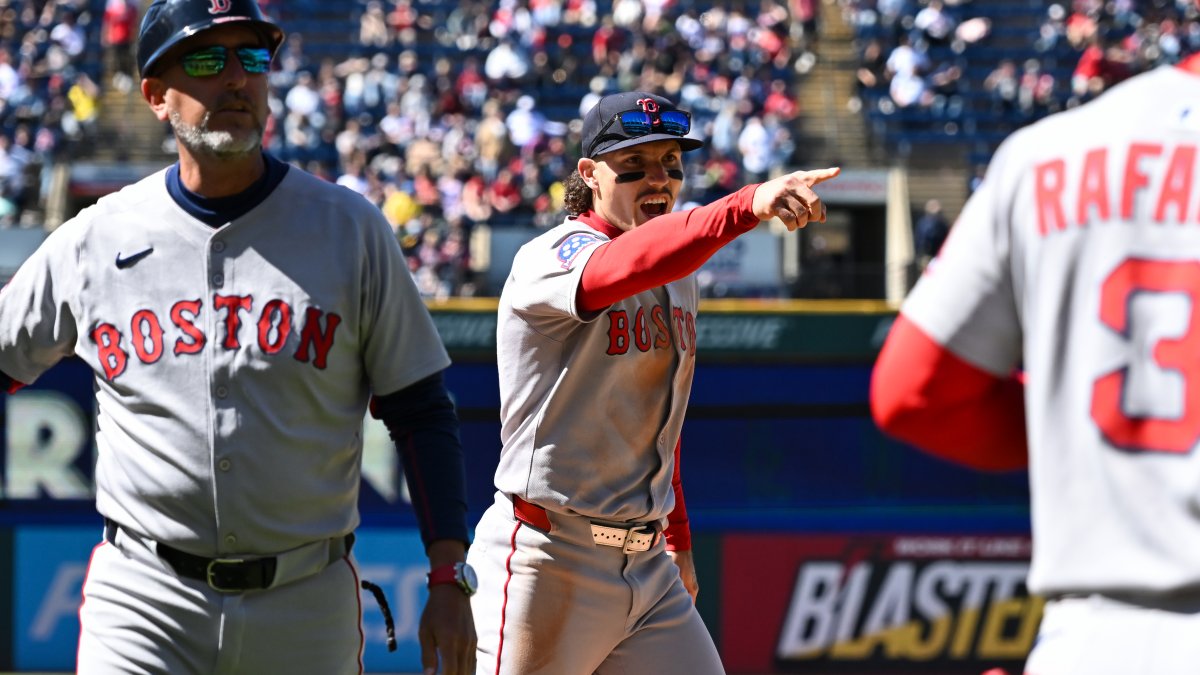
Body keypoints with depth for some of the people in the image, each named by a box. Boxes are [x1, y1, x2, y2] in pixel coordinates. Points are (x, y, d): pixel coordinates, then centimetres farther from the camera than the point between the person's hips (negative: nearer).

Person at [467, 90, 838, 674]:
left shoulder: (678, 275, 14)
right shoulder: (550, 258, -12)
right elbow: (626, 267, -36)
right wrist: (749, 204, -48)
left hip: (649, 566, 7)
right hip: (547, 567, -7)